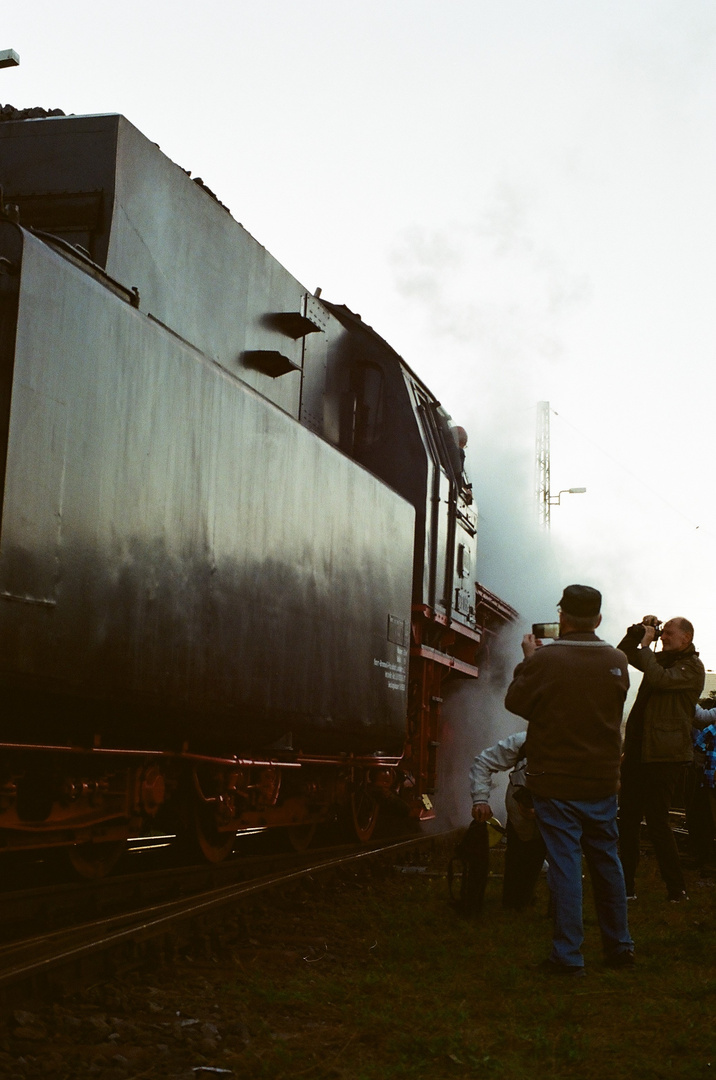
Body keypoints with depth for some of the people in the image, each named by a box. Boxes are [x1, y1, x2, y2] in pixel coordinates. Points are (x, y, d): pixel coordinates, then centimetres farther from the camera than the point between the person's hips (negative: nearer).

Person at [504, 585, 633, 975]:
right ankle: (619, 947, 25)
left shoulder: (545, 659, -16)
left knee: (564, 863, 0)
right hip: (602, 781, 4)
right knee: (606, 861, 15)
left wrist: (528, 659, 11)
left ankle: (568, 954, 2)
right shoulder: (617, 661, -3)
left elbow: (515, 701, -2)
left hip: (555, 781, -4)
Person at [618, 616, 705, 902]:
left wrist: (645, 645, -13)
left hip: (665, 756, -8)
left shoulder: (692, 667, -8)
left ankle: (676, 889, 4)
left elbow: (660, 679, -23)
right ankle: (626, 886, 16)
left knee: (657, 822, -8)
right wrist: (639, 631, 6)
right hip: (638, 750, 8)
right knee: (627, 818, 9)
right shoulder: (661, 659, 16)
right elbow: (624, 653, 22)